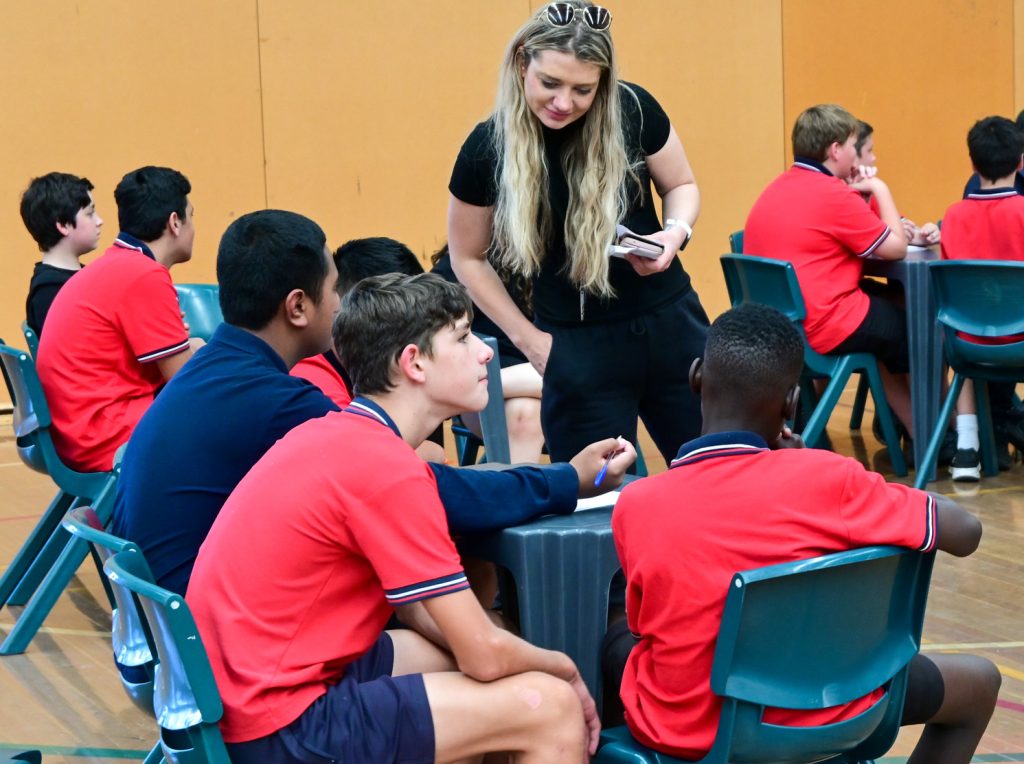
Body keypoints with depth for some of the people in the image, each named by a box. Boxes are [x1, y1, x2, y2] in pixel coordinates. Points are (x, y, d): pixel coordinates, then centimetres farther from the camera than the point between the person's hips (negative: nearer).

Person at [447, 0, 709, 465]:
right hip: (577, 346, -1)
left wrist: (676, 232, -13)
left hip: (668, 323, 1)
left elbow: (680, 185, 8)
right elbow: (468, 258, 4)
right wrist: (528, 338, -1)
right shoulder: (488, 148, -11)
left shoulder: (633, 111, -10)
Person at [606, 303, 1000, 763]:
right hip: (818, 720, -2)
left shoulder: (636, 506, -13)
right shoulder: (826, 480, -18)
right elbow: (966, 532, -7)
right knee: (978, 682, 22)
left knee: (616, 642, 33)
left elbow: (646, 621, 5)